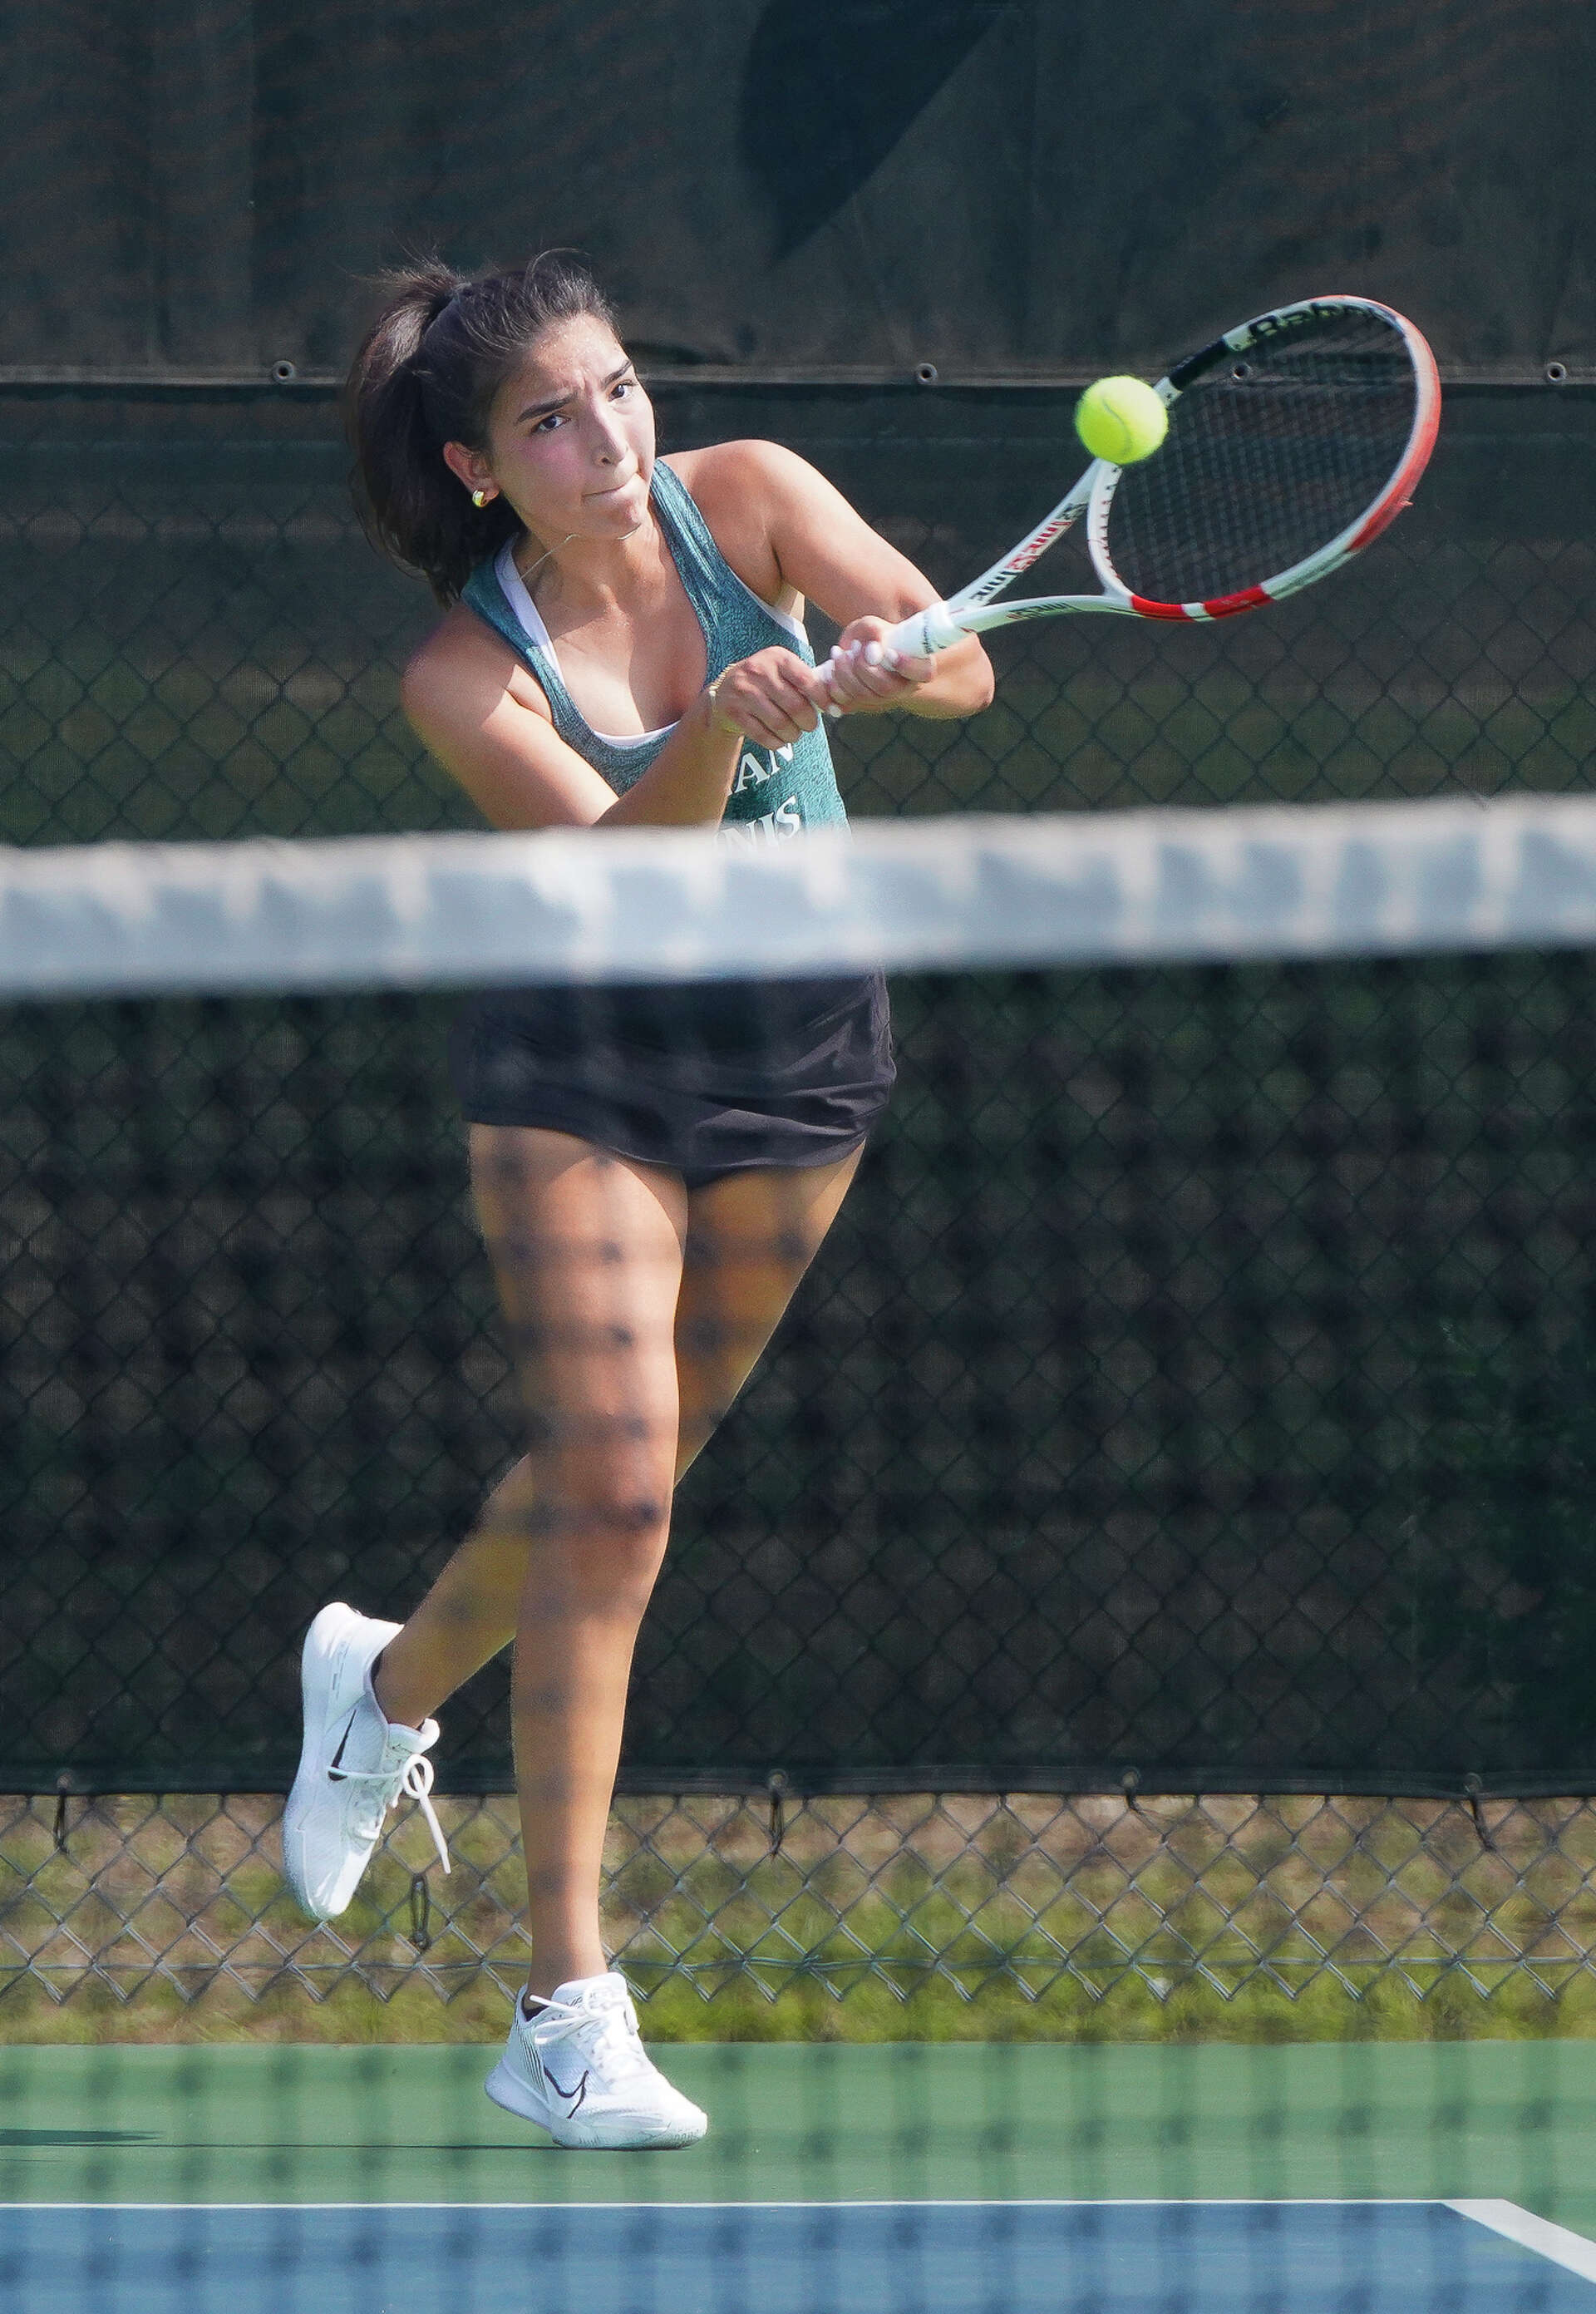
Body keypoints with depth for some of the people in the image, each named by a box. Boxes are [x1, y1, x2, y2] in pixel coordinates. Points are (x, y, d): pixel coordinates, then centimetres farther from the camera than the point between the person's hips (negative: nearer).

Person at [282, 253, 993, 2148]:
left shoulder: (742, 500, -9)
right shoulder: (465, 674, -17)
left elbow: (961, 658, -18)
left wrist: (859, 679, -40)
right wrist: (716, 730, -48)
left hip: (800, 1054, 4)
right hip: (579, 1071, -4)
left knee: (628, 1472, 15)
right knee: (610, 1489, -16)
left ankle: (392, 1681, 48)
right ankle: (566, 2013, -15)